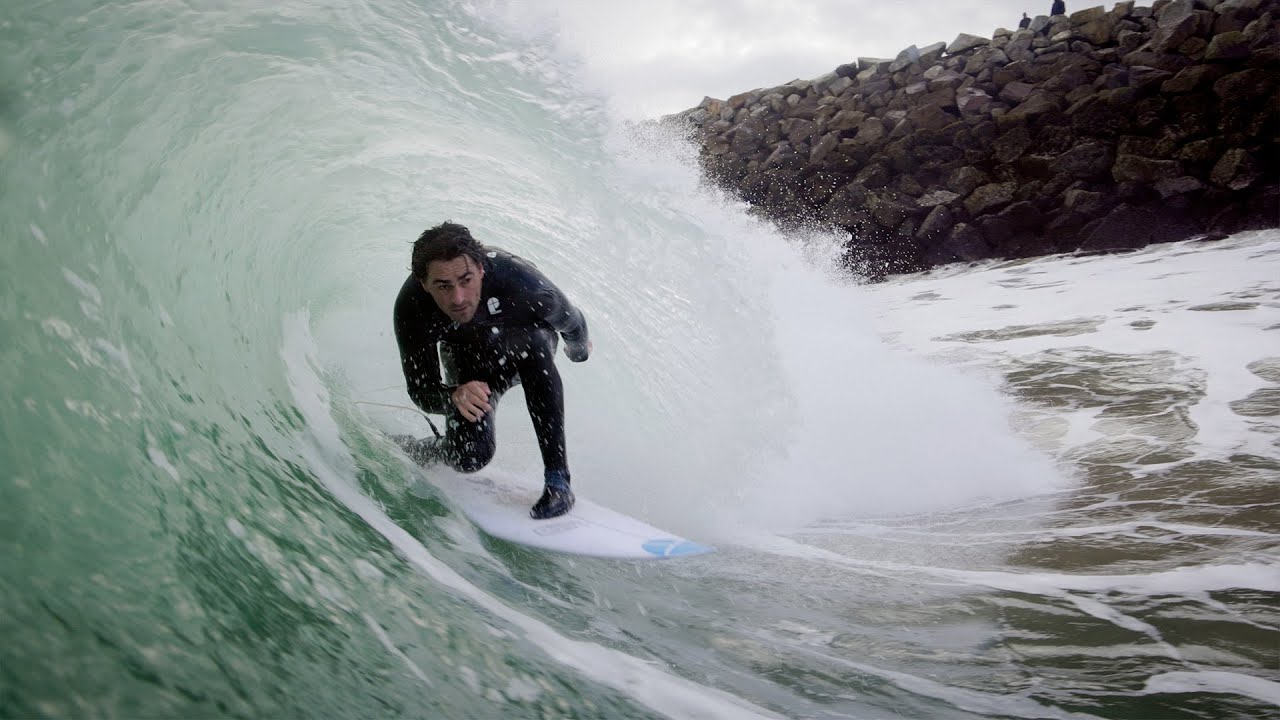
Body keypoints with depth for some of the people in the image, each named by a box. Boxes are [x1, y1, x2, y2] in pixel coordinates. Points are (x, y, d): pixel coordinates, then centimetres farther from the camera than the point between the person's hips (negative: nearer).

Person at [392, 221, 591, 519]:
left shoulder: (518, 280, -38)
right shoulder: (412, 308, -34)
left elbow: (571, 322, -15)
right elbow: (421, 391, -26)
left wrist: (578, 347, 7)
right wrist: (454, 397, -49)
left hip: (531, 348, 0)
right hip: (472, 367, 1)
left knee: (531, 344, -39)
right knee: (472, 455, -22)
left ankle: (557, 476, -33)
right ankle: (403, 449, 14)